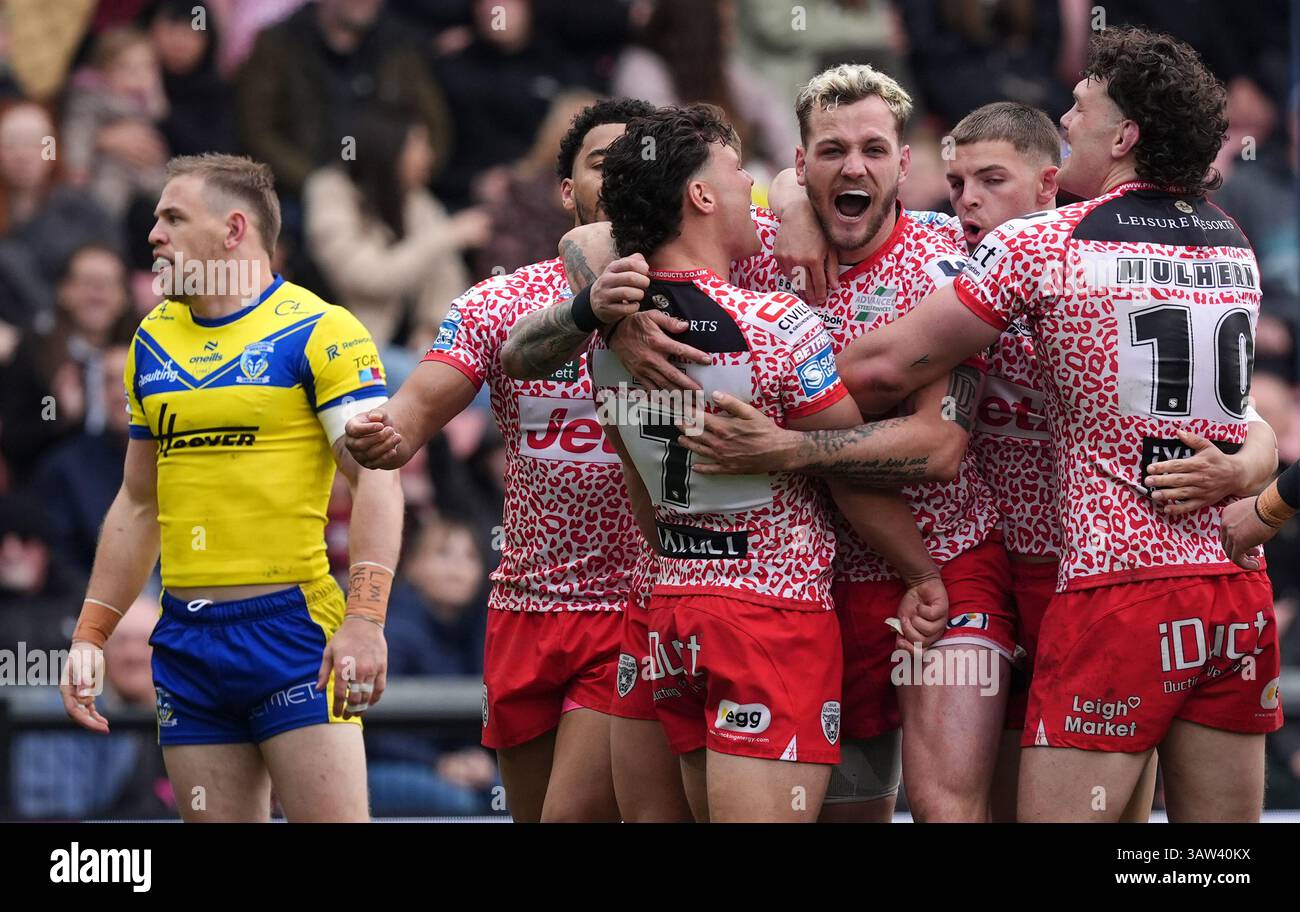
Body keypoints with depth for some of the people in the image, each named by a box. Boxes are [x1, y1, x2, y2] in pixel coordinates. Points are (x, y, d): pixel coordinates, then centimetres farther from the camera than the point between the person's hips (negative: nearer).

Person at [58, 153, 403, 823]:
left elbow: (376, 478, -11)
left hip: (294, 626, -6)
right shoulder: (153, 340, 16)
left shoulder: (319, 332, -4)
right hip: (186, 636, 6)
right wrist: (90, 636, 17)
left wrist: (365, 619, -22)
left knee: (333, 819, -12)